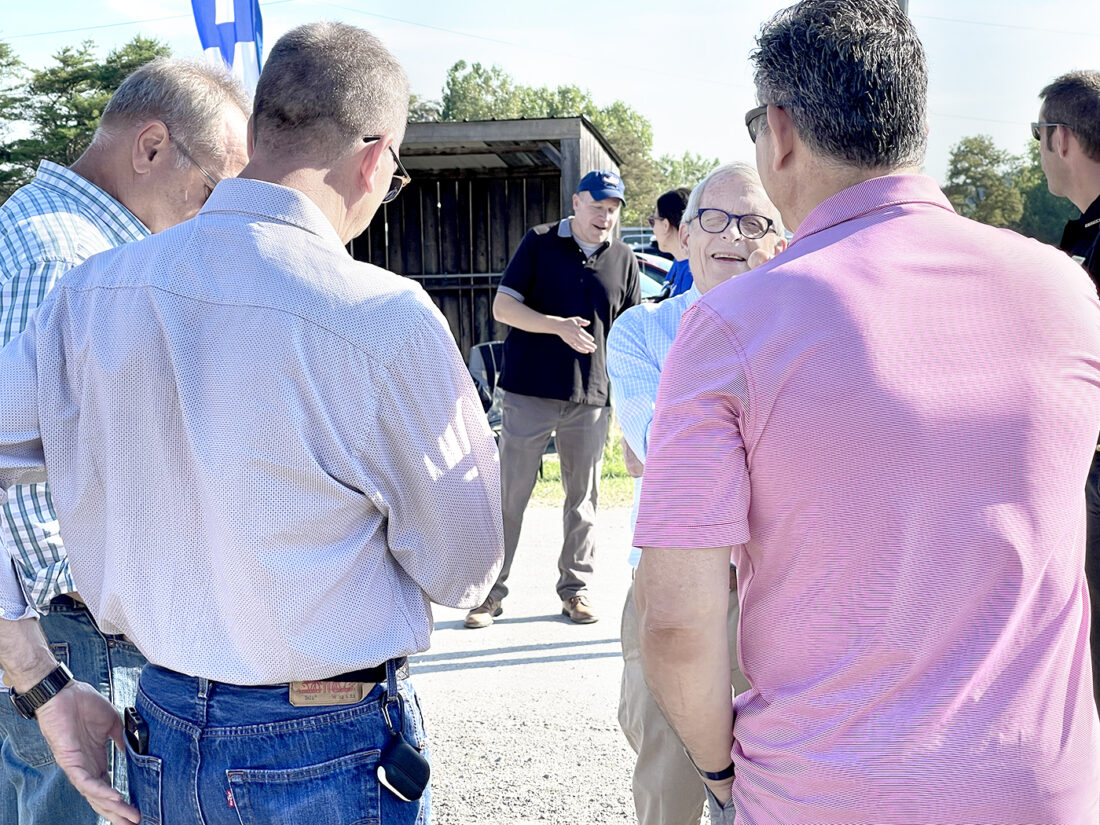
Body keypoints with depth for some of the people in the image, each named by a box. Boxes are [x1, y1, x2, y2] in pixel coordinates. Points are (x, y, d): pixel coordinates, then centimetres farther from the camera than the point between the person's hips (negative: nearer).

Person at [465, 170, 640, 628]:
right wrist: (558, 326, -19)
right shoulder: (540, 242, 1)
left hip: (591, 396, 3)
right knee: (508, 494, 1)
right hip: (529, 392, -2)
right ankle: (491, 590, 11)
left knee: (583, 497, 9)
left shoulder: (623, 259, 9)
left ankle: (575, 588, 21)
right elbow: (502, 306, -5)